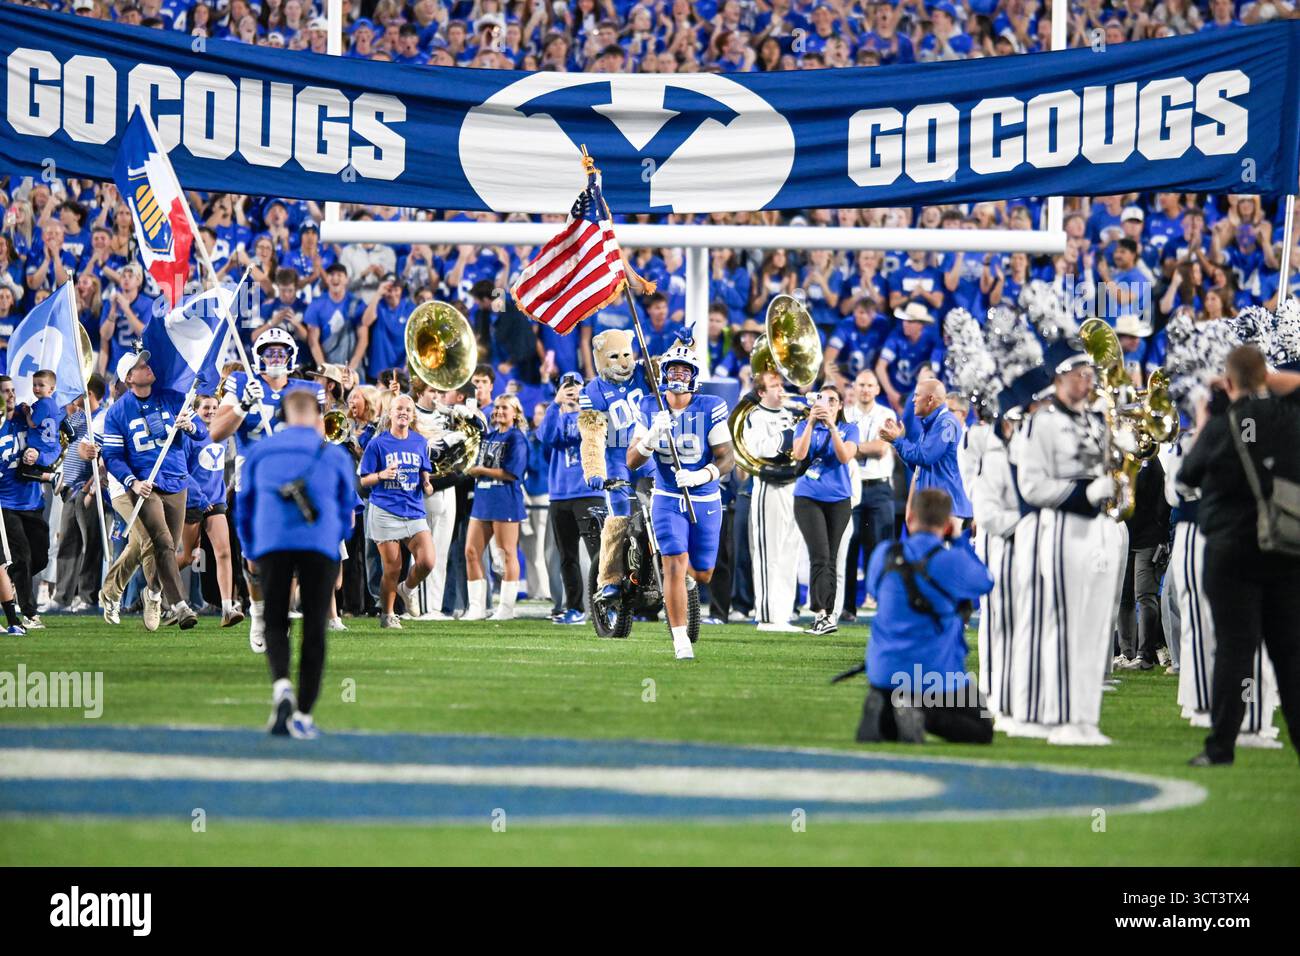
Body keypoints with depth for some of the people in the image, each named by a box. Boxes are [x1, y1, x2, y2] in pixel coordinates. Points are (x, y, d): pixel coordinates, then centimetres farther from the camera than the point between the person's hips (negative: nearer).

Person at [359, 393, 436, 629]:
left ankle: (407, 588, 20)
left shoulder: (420, 443, 10)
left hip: (414, 512, 3)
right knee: (392, 569, -2)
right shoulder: (378, 443, -1)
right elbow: (364, 481, 1)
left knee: (427, 562, -12)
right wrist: (382, 475, -19)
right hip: (385, 512, -3)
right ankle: (387, 614, 17)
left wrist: (426, 485, -5)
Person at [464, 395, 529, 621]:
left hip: (505, 502, -7)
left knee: (508, 554, -1)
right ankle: (477, 607, 9)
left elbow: (511, 473, -14)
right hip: (483, 500, 7)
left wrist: (481, 471, -9)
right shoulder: (488, 437, 17)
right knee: (471, 552, 3)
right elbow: (476, 466, 18)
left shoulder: (516, 439, -5)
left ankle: (507, 607, 4)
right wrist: (472, 470, -4)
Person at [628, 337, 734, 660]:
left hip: (705, 501, 0)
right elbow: (632, 461, -5)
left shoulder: (710, 408, -10)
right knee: (675, 566, -15)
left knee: (702, 574, 10)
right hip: (668, 500, 0)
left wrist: (700, 476, -30)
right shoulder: (650, 408, -2)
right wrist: (653, 435, -24)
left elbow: (727, 457, -12)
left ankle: (686, 574, 49)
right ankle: (680, 640, -7)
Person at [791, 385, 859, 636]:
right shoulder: (805, 427, 7)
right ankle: (820, 613, -21)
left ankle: (828, 611, 13)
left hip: (838, 500, 2)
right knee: (819, 556, -15)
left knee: (831, 558, 6)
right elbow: (799, 454, -10)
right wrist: (811, 422, -16)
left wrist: (832, 426, -18)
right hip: (808, 498, -2)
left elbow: (845, 456, -11)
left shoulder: (849, 429, 7)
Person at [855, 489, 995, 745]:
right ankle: (928, 715, -17)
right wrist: (960, 539, 13)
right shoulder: (952, 560, -14)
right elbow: (984, 582, 5)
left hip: (884, 672, 4)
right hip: (938, 675, -4)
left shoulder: (884, 553, -1)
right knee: (982, 731, 12)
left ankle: (881, 713, -11)